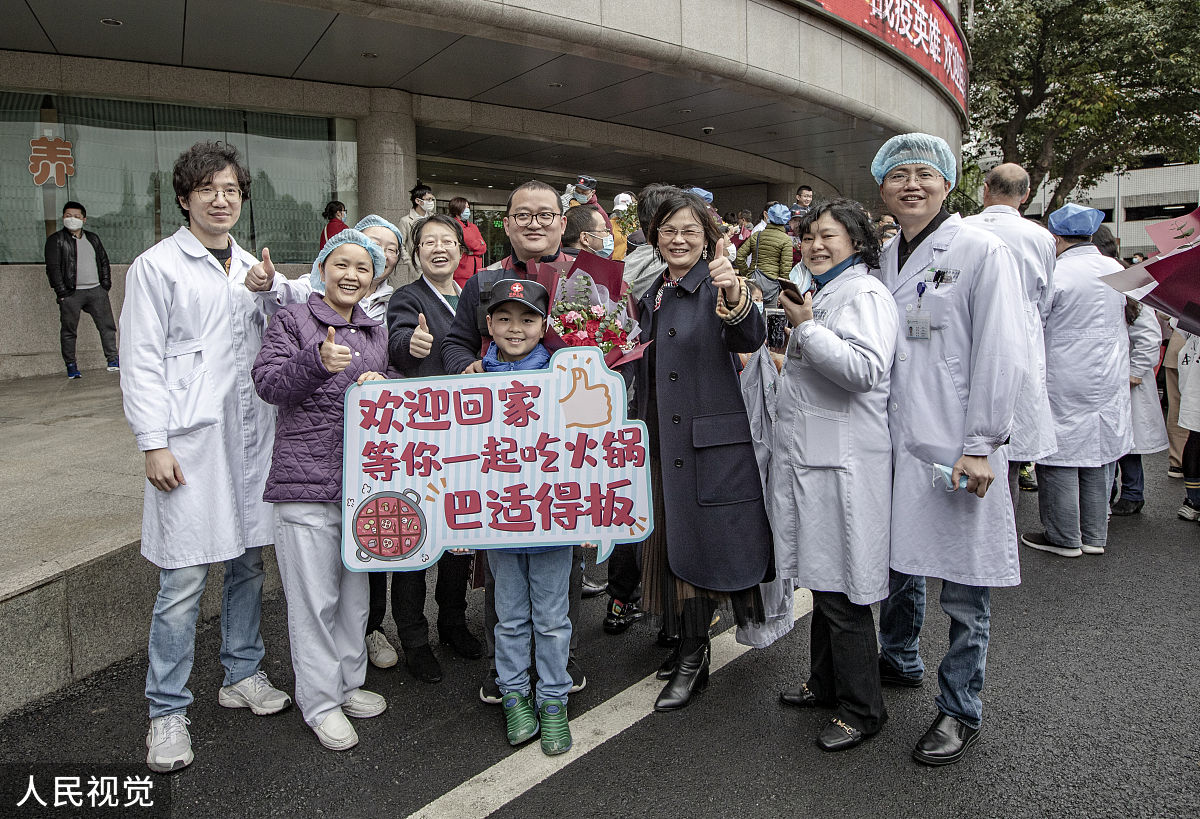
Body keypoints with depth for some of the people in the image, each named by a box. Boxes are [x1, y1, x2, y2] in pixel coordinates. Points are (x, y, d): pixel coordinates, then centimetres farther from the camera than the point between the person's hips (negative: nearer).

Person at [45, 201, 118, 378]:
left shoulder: (93, 239, 16)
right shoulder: (56, 240, 2)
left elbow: (104, 262, 20)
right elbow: (53, 267, -3)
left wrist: (105, 285, 8)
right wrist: (62, 292, -11)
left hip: (96, 290, 3)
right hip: (71, 292, -3)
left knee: (107, 325, 1)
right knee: (68, 330, 1)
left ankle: (113, 360, 8)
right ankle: (71, 366, 8)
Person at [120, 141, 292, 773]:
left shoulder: (251, 268, 17)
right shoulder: (157, 266, -1)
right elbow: (141, 362, -6)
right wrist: (154, 443, -12)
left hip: (250, 435, 6)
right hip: (190, 440, -6)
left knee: (248, 560, 13)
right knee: (184, 580, -4)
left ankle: (243, 675, 31)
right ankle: (167, 713, 12)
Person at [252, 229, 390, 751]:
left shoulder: (377, 333, 15)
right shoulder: (292, 320, -1)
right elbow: (267, 383, -11)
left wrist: (379, 387, -2)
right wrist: (318, 362, -28)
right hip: (306, 480, -5)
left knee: (355, 588, 16)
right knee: (314, 597, 2)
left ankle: (349, 682, 33)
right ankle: (320, 702, 17)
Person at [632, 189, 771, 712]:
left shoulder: (718, 287, -7)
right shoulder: (651, 297, 13)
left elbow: (750, 341, -28)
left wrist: (734, 296, -44)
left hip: (712, 438, -6)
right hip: (662, 439, 7)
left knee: (698, 538, 0)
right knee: (674, 538, 13)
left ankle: (693, 657, 15)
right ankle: (688, 644, 30)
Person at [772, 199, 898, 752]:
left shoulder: (865, 293, -10)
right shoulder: (822, 294, 21)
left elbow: (865, 369, -25)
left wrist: (805, 328, -18)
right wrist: (791, 360, 18)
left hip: (843, 462, -10)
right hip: (810, 456, 10)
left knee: (841, 589, -2)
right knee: (822, 580, 18)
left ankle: (861, 710, 13)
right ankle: (825, 685, 32)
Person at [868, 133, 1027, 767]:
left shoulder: (981, 251, -6)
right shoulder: (884, 258, 12)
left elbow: (1002, 355, -11)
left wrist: (979, 445, -14)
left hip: (957, 450, -5)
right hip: (895, 441, 6)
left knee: (963, 589, 3)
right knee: (897, 559, 19)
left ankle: (960, 710, 22)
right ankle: (899, 661, 43)